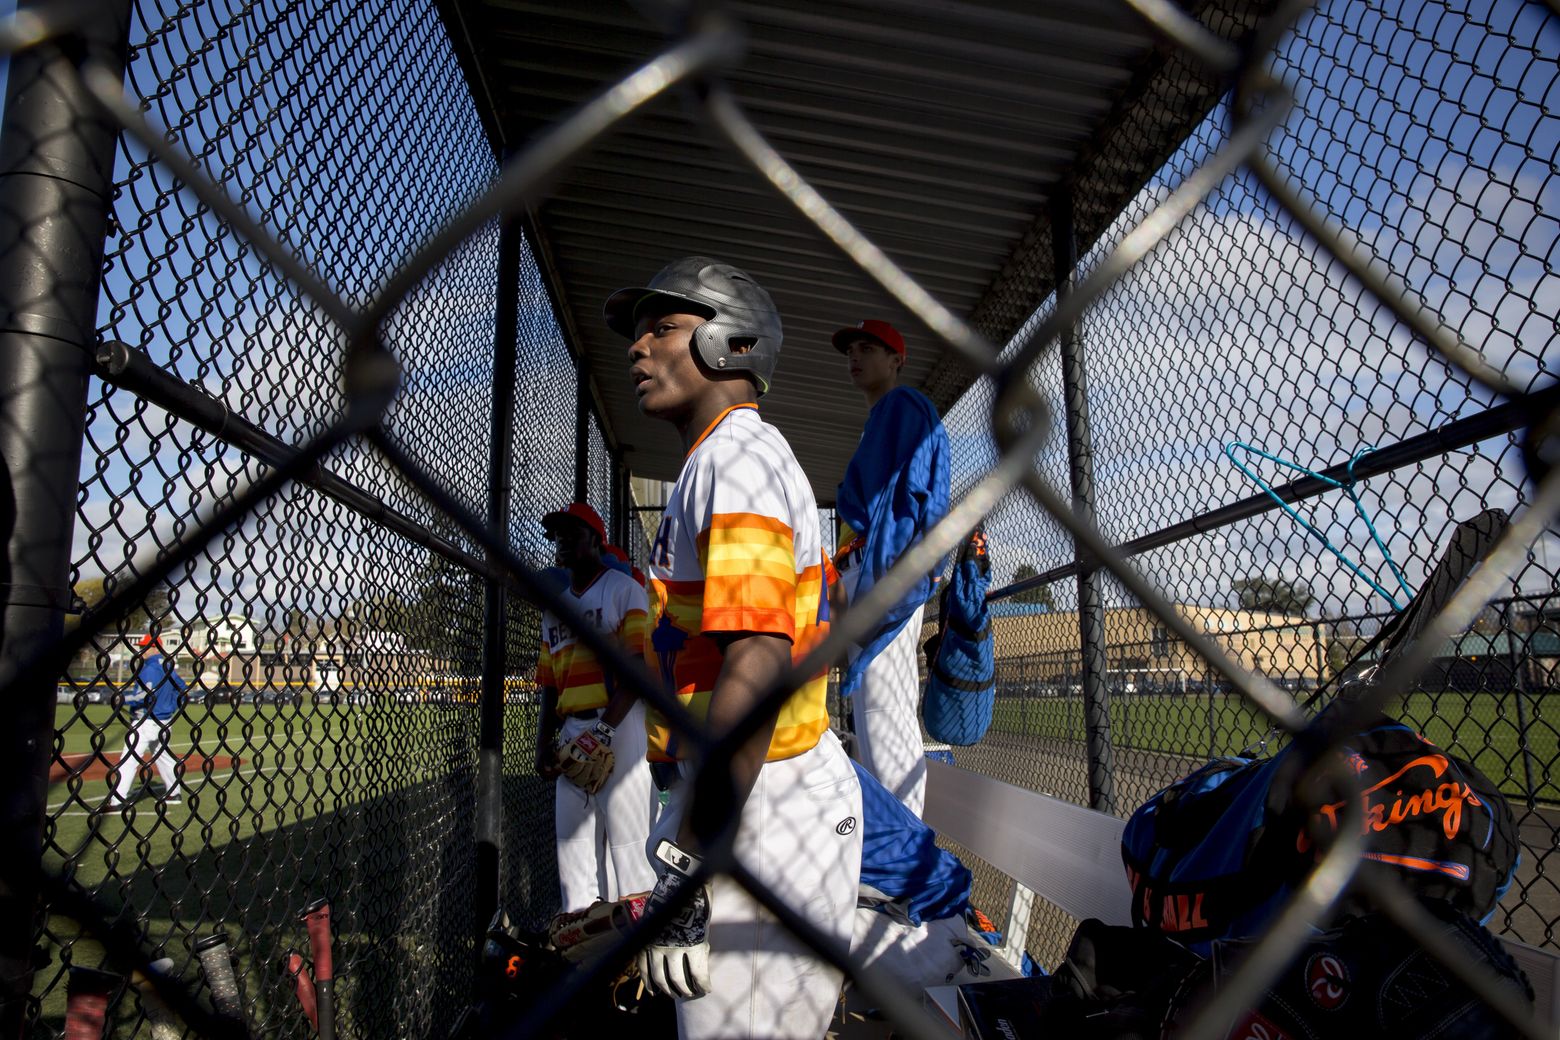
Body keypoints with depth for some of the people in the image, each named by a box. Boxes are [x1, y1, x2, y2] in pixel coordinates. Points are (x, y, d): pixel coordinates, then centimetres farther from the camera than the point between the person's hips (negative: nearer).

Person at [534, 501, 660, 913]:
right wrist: (544, 743, 11)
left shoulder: (623, 589, 1)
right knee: (571, 842, 8)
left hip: (619, 726, -7)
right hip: (570, 733, 7)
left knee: (627, 839, -8)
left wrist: (604, 728, -18)